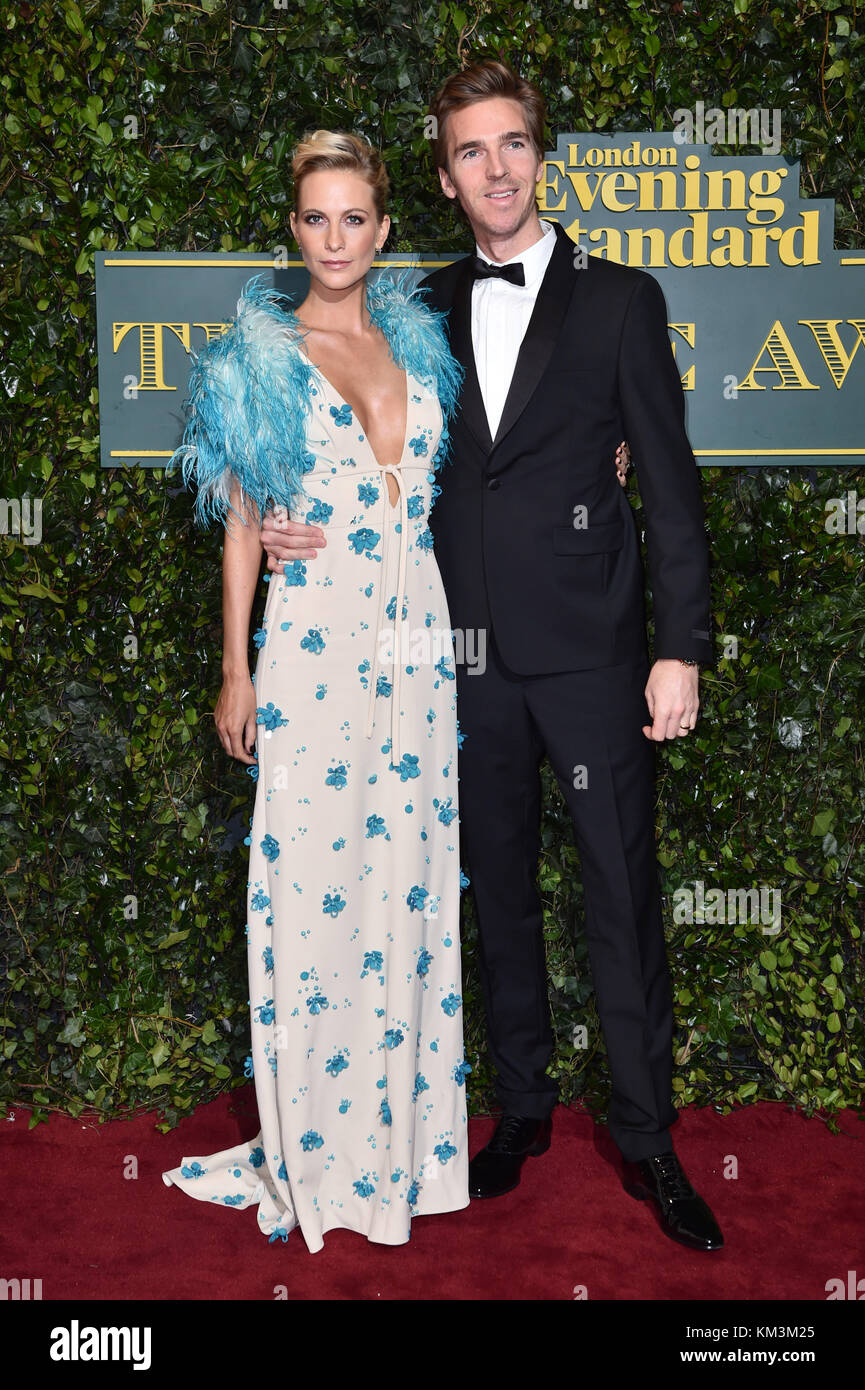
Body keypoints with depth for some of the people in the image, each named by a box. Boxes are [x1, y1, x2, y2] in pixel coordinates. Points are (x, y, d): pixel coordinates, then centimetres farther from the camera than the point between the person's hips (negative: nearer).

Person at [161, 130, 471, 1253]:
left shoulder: (418, 340, 12)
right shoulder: (260, 357, 2)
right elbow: (242, 524, 2)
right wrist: (236, 673, -1)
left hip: (420, 645, 4)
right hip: (314, 646, -3)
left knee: (410, 876, 8)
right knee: (316, 877, 0)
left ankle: (405, 1131, 24)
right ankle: (321, 1146, 18)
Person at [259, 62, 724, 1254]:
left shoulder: (619, 301, 0)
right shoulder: (424, 310, 10)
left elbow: (670, 485, -2)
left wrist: (682, 649, -8)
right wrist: (296, 522, -4)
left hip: (589, 652, -3)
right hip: (471, 654, 3)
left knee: (624, 900, 2)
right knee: (499, 891, 14)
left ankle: (647, 1143, 18)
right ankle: (523, 1104, 32)